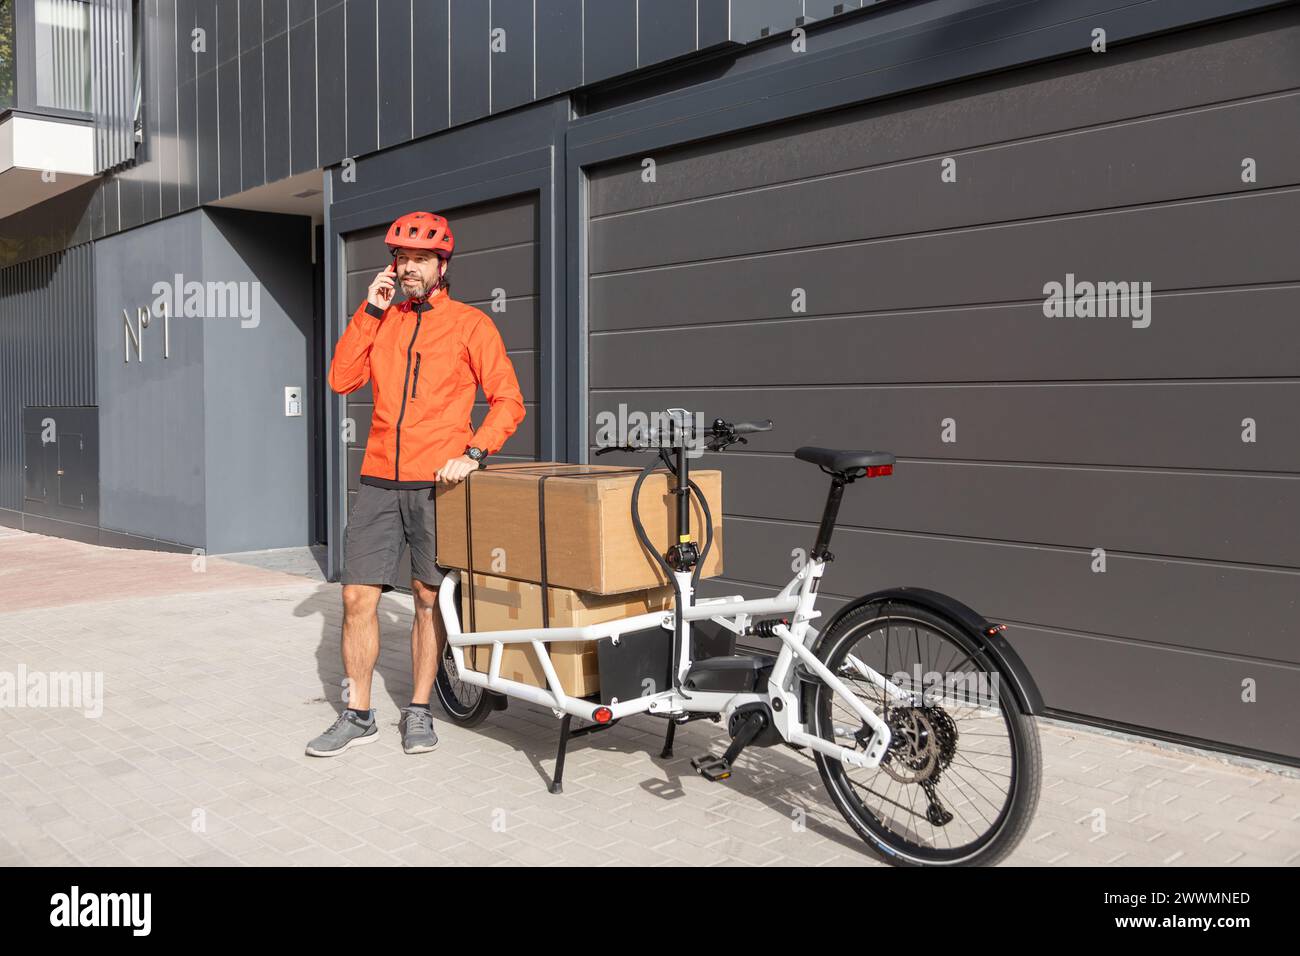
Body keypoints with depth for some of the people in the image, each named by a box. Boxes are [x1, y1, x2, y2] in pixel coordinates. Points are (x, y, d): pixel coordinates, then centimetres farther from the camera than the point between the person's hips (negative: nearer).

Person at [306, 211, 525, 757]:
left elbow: (508, 401, -1)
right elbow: (342, 380, 3)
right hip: (378, 482, 4)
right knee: (358, 597, 1)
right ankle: (357, 716, 14)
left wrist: (474, 452, -15)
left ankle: (419, 712, 18)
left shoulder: (469, 325, 1)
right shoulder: (383, 320, 14)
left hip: (437, 485, -3)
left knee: (429, 598, 5)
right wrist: (370, 310, -1)